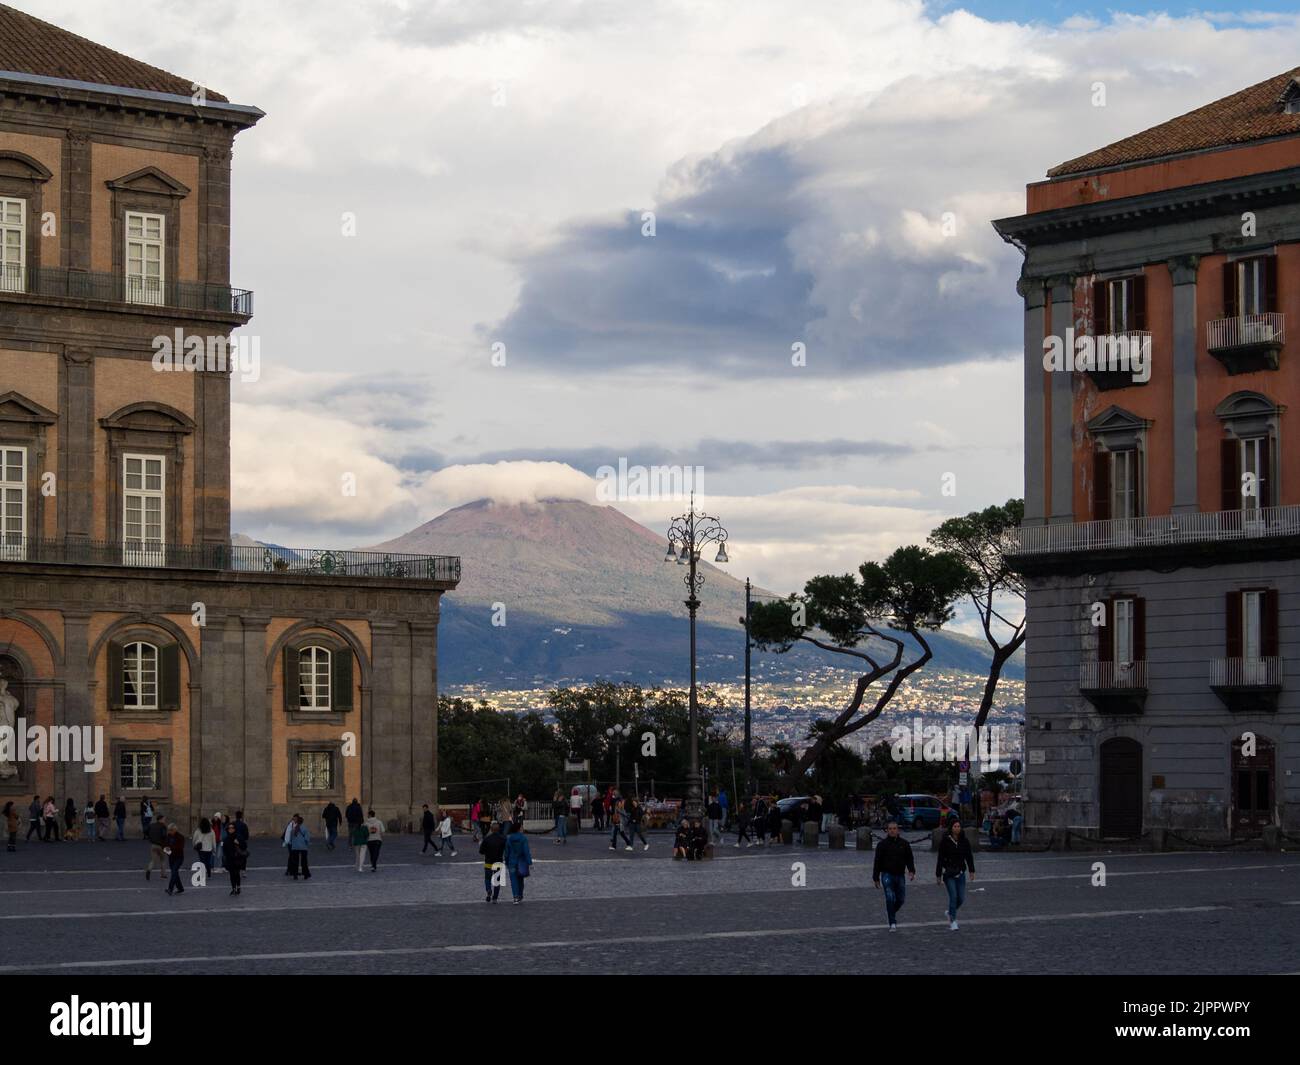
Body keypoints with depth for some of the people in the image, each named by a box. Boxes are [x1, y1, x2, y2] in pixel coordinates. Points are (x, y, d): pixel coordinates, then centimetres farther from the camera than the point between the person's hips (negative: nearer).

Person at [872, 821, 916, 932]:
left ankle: (891, 912, 37)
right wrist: (876, 878, 0)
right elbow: (877, 862, 1)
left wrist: (911, 871, -11)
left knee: (901, 899, 6)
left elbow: (909, 859, 7)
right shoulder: (883, 844, -1)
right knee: (890, 898, -15)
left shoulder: (904, 844, 6)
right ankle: (893, 923, -10)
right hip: (887, 874, -3)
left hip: (900, 876, 3)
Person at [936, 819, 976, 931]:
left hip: (960, 873, 4)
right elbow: (940, 859, -5)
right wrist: (938, 875, -5)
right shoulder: (945, 841, -6)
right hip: (948, 873, -4)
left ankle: (950, 913, 31)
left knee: (961, 898, 3)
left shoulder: (964, 841, 4)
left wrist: (972, 871, -4)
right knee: (953, 896, -11)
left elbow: (969, 857, 6)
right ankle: (953, 921, -2)